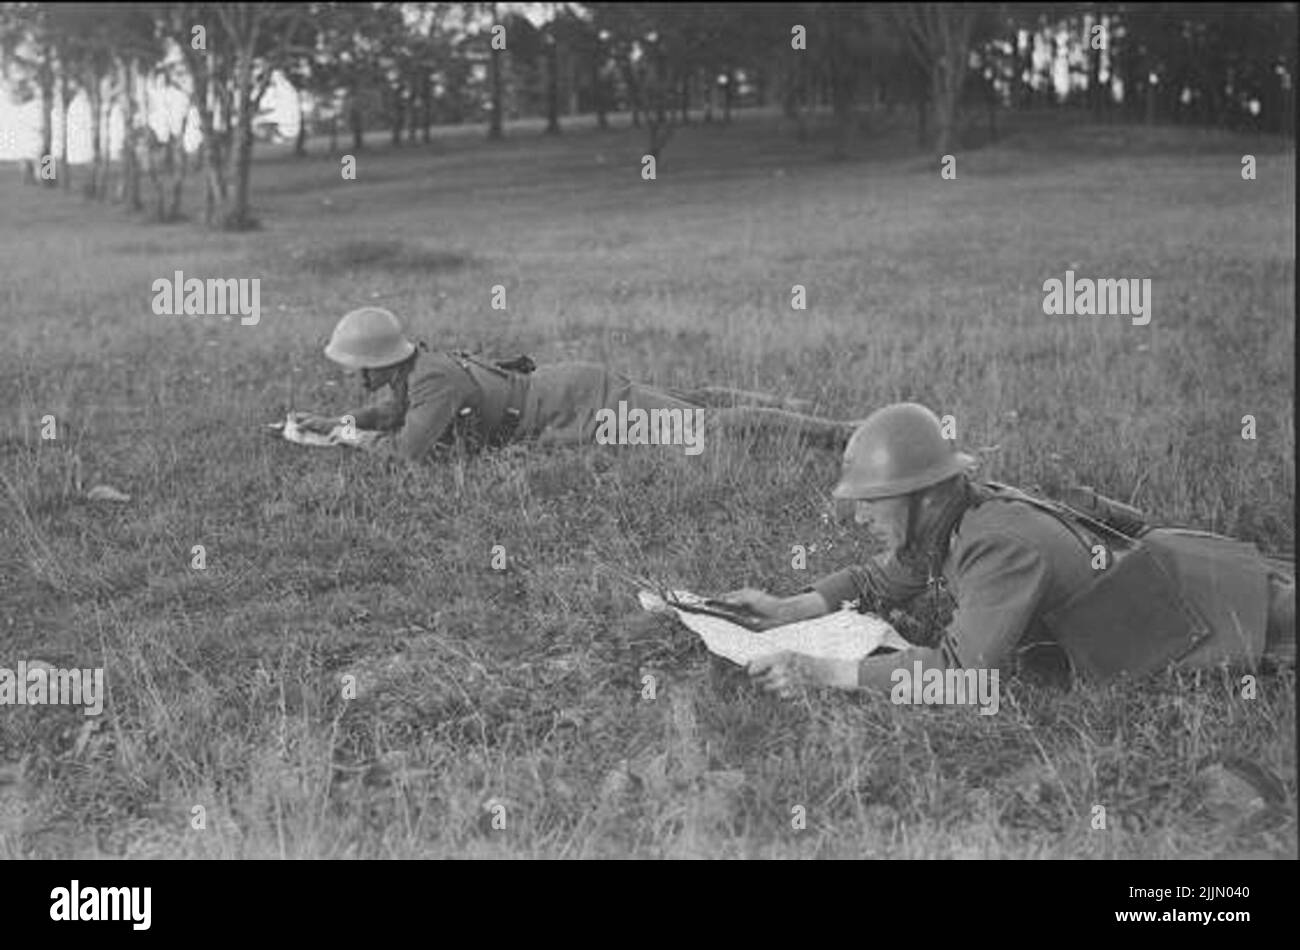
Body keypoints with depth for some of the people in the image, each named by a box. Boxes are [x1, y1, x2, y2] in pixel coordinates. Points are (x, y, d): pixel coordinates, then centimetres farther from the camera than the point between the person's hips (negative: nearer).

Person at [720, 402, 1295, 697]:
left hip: (1206, 602, -7)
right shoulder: (938, 523, -11)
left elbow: (960, 667, -45)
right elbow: (875, 583, 7)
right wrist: (789, 610, -8)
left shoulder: (1002, 545, -38)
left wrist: (823, 674, -48)